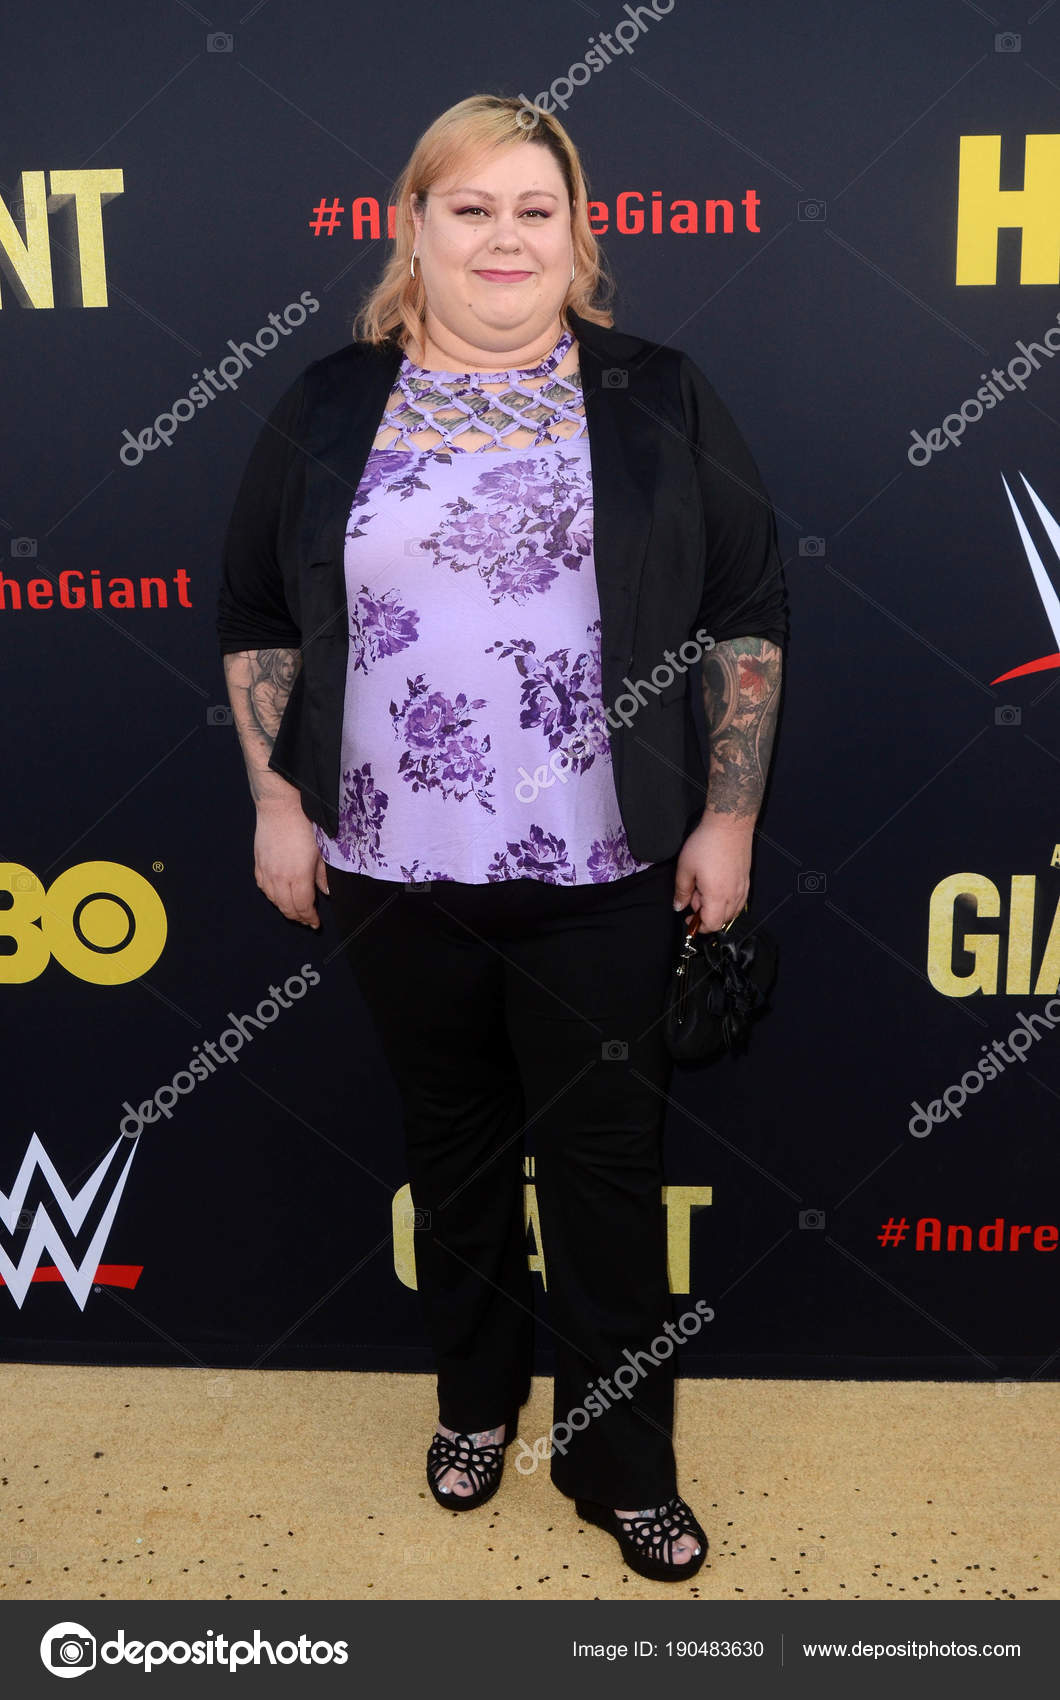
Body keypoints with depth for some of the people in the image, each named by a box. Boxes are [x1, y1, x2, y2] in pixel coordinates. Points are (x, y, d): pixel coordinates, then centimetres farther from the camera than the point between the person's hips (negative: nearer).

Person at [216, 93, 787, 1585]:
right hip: (395, 872, 2)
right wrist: (278, 800, 2)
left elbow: (748, 615, 1)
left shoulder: (660, 400, 0)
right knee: (455, 1141, 17)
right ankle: (477, 1397, 40)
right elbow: (255, 619, 8)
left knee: (608, 1161, 8)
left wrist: (729, 814, -3)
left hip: (605, 875, -1)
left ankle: (619, 1459, 28)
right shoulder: (330, 408, 4)